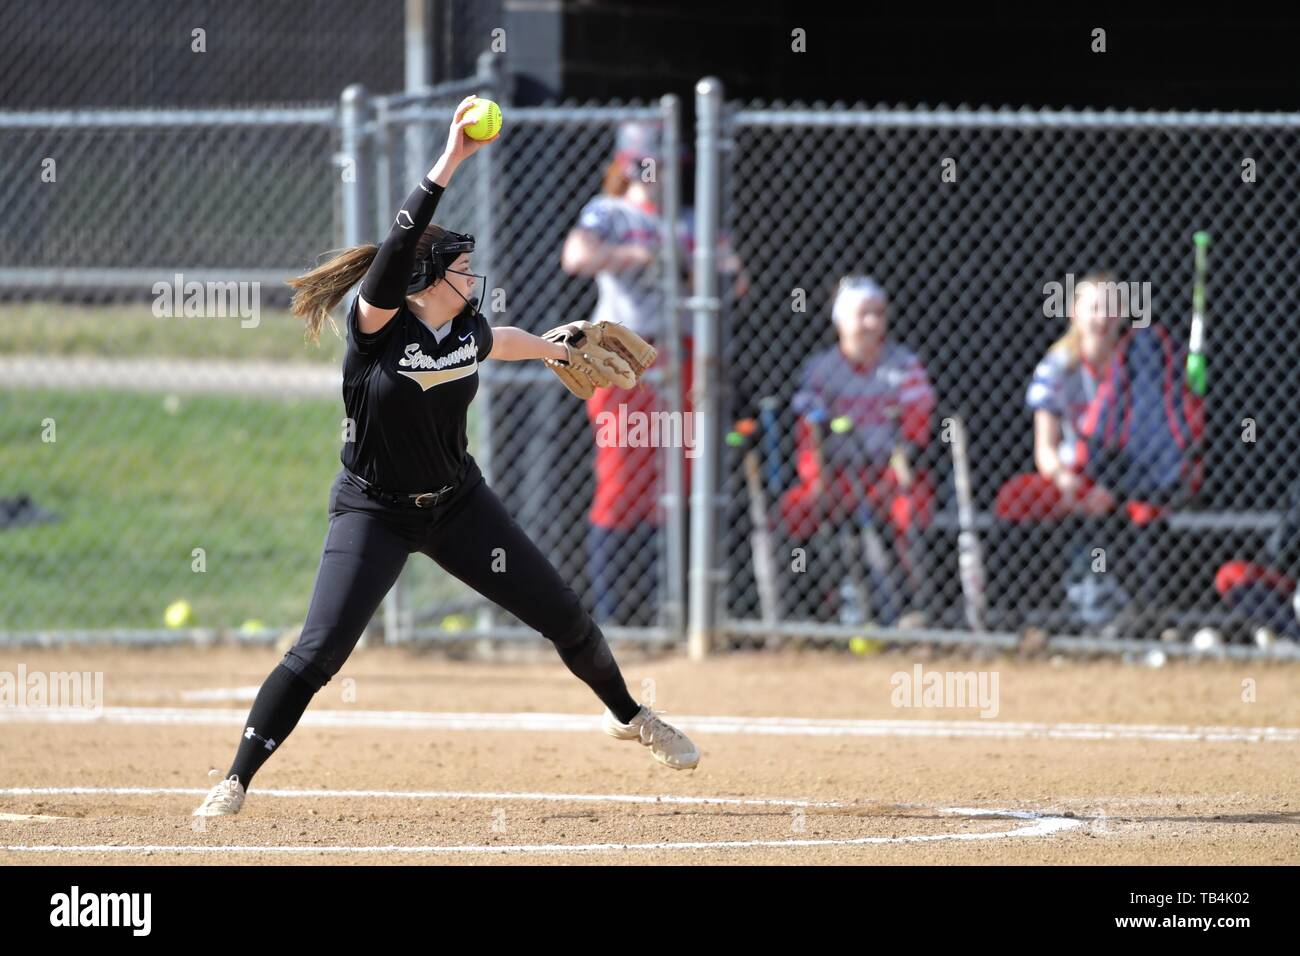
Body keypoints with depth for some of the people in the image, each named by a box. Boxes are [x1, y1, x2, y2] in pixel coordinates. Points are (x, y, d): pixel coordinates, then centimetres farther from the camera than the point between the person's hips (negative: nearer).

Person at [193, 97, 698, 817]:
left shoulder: (466, 328, -4)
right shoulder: (377, 325, -21)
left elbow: (497, 343, 22)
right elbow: (399, 244, -37)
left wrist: (555, 350, 40)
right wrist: (450, 161, -44)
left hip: (457, 504, 5)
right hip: (374, 511, -5)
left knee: (563, 616, 9)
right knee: (319, 652, -17)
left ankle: (628, 716, 35)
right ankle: (235, 782, -6)